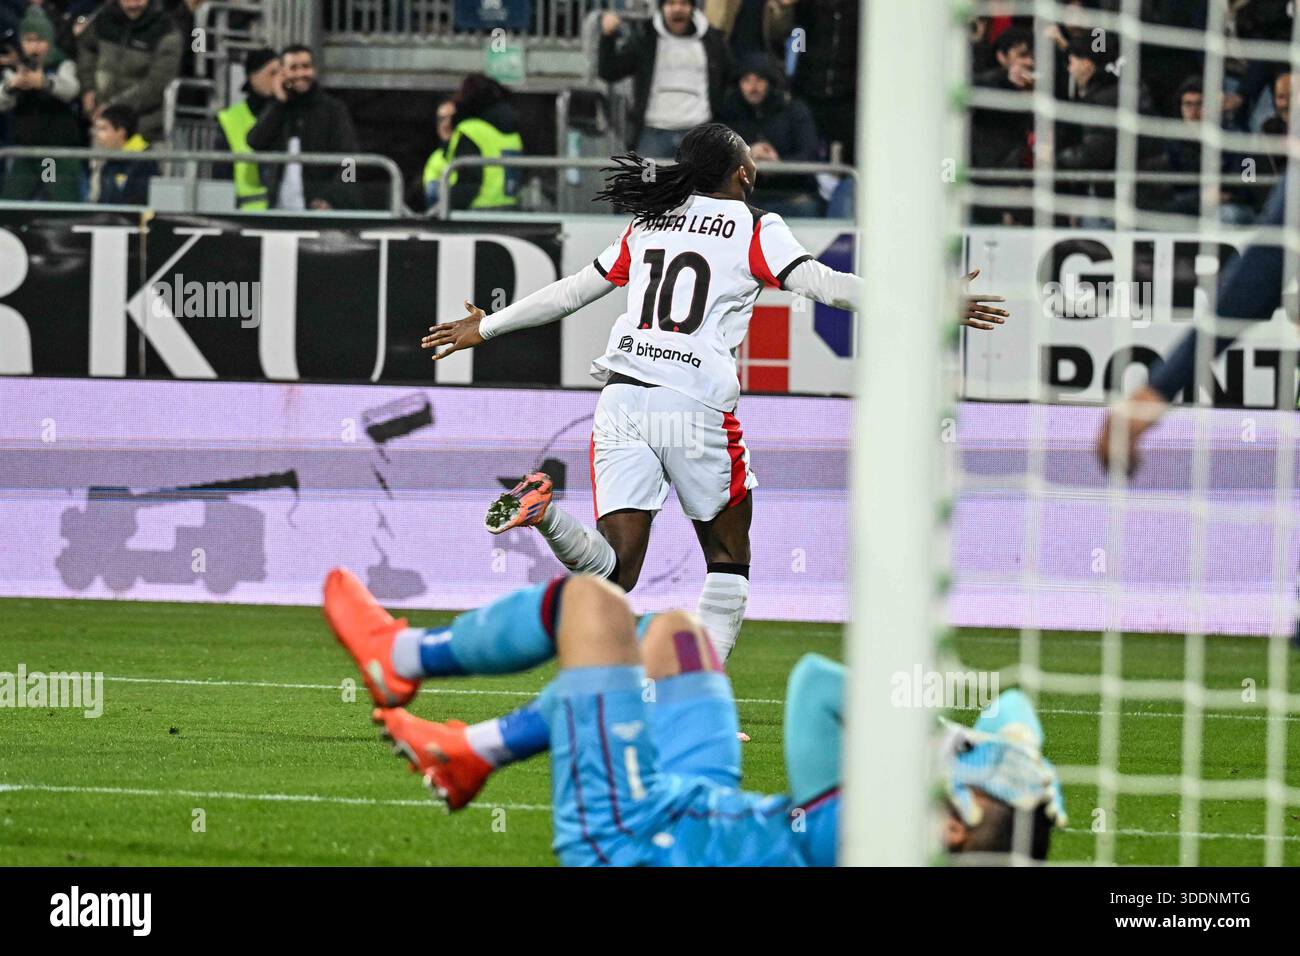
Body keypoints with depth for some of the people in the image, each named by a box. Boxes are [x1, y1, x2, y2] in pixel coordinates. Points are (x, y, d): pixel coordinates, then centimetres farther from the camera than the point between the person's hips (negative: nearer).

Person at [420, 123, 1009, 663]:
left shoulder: (645, 228, 19)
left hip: (622, 399, 4)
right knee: (729, 560, 13)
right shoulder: (755, 229, 5)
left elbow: (572, 291, 24)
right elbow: (822, 284, -6)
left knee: (616, 569, 1)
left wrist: (484, 329, 37)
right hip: (696, 407, -4)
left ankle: (541, 508, -27)